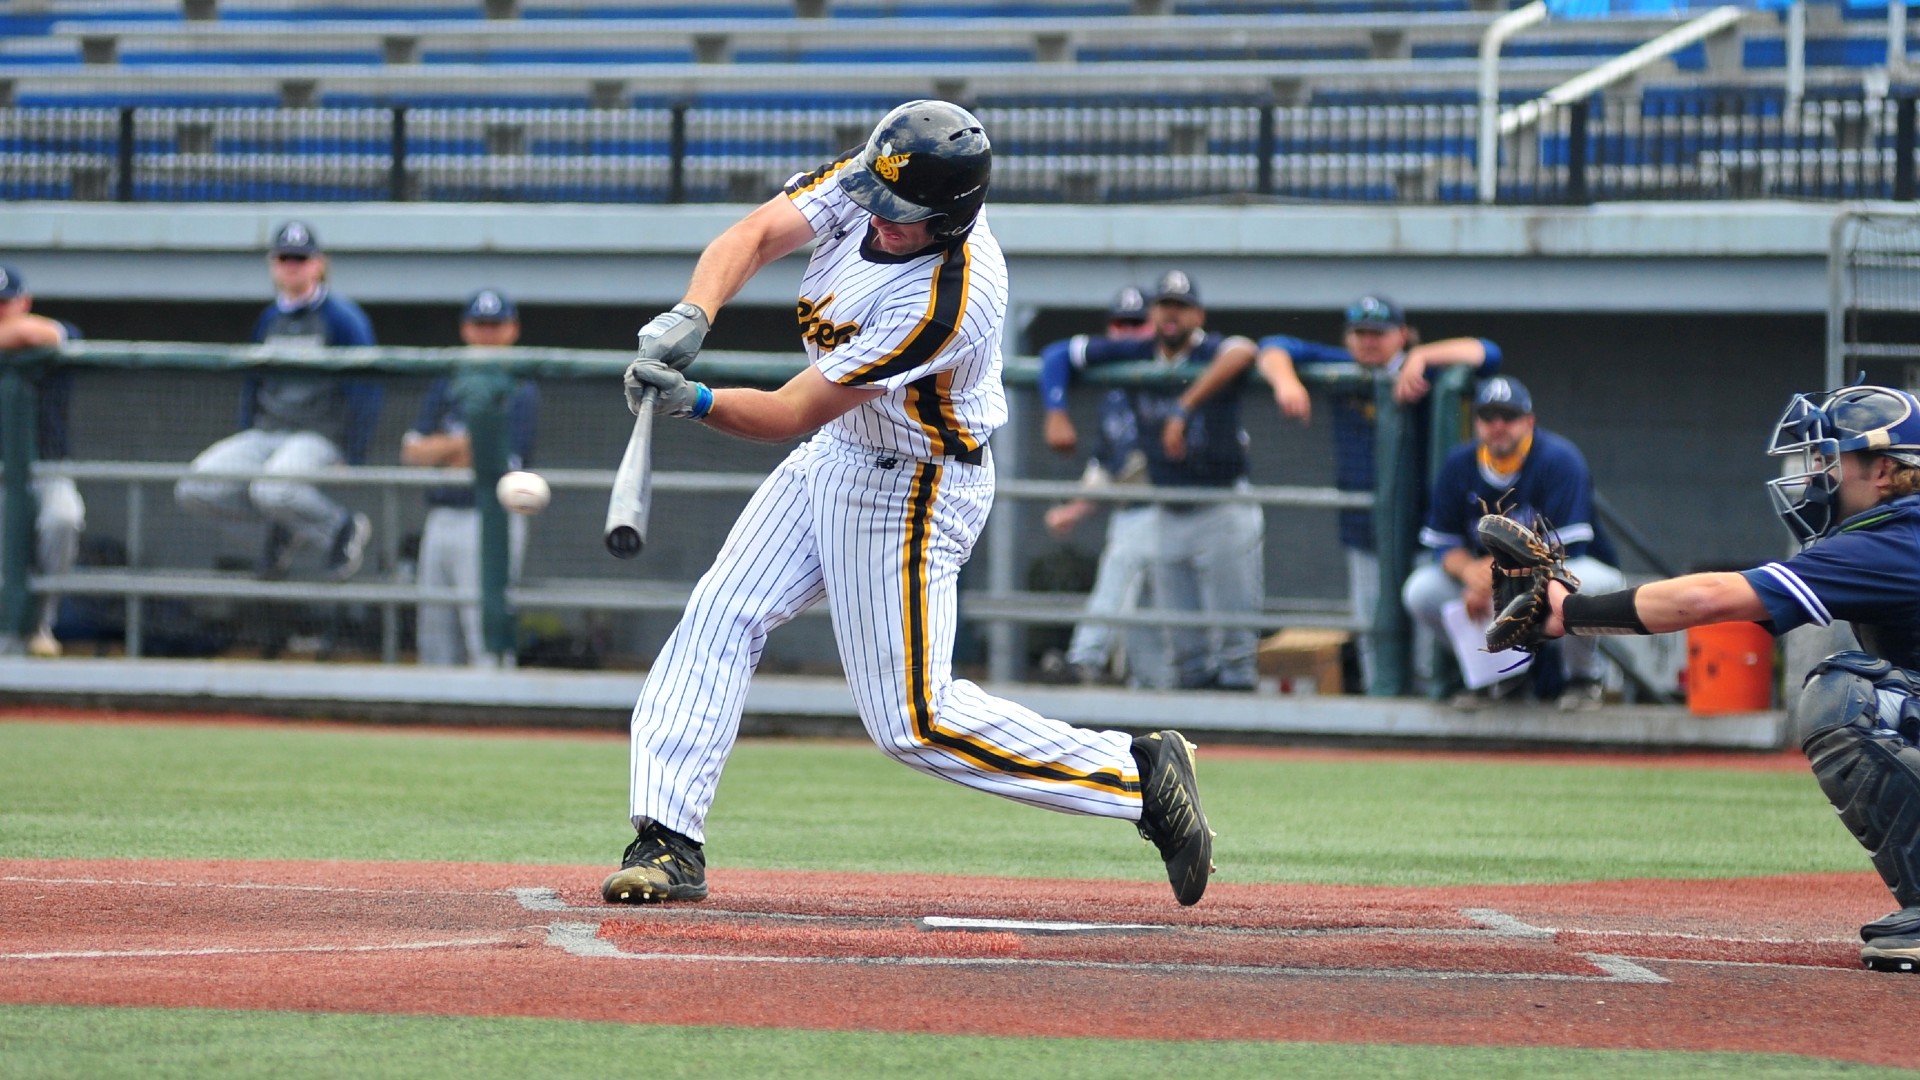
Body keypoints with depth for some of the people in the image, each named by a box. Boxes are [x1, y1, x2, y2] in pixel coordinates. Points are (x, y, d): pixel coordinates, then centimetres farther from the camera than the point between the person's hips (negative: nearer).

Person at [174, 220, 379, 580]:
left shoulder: (343, 318, -4)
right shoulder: (268, 320, 15)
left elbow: (365, 390, -6)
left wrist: (353, 460, -12)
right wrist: (243, 452, 16)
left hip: (319, 438, -6)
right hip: (266, 434, 6)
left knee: (273, 489, -36)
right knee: (192, 489, -14)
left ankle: (342, 529, -8)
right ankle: (283, 525, 2)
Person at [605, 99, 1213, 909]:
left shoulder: (947, 301, -34)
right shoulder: (863, 182, -13)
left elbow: (791, 413, -31)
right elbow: (755, 236, -21)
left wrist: (696, 403, -44)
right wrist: (693, 315, -39)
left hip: (912, 486, -8)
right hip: (837, 454, 8)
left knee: (911, 720, -5)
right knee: (720, 614, -1)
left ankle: (1139, 775, 3)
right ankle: (667, 843, 3)